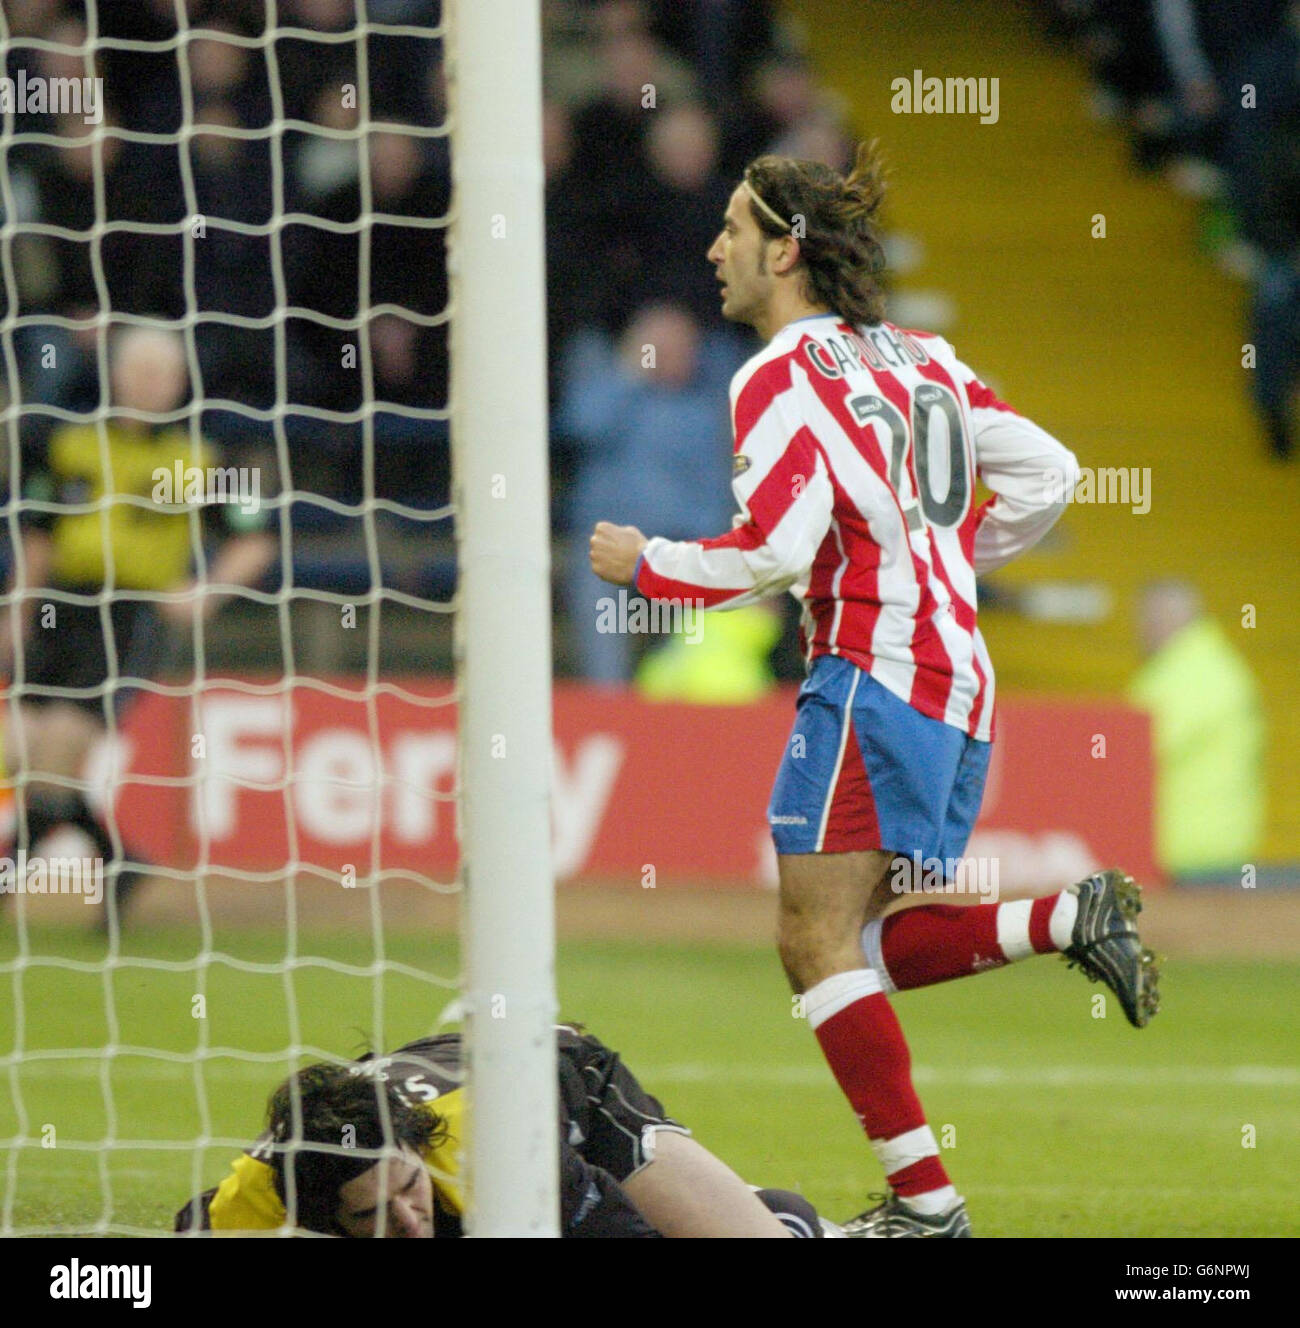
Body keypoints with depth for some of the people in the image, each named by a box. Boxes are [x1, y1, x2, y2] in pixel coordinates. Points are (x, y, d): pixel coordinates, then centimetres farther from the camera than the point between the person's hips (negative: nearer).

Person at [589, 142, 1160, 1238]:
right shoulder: (914, 356, 17)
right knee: (865, 945, 13)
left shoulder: (785, 376, -7)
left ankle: (926, 1201, -11)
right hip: (958, 681, 9)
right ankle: (1072, 919, -3)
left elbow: (772, 551, -16)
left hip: (872, 674, -9)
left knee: (818, 941, -6)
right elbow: (1046, 472, 17)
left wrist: (644, 564, -1)